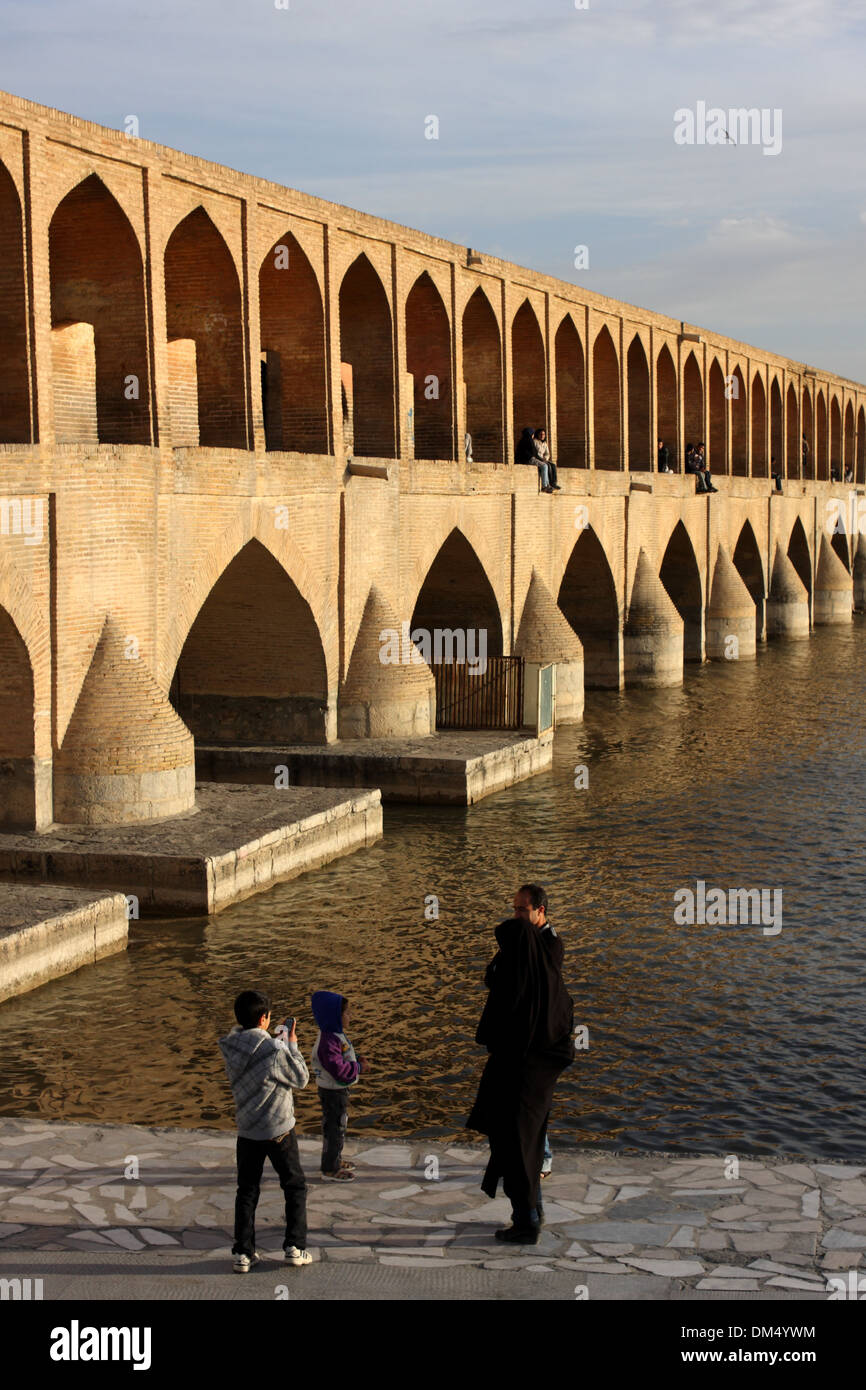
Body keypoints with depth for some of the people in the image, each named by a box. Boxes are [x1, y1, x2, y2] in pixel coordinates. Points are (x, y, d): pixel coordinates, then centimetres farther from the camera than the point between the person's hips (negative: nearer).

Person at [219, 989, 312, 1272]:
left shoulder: (231, 1047, -6)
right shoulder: (275, 1050, -23)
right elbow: (301, 1079, -9)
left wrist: (279, 1037, 12)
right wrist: (292, 1044, -3)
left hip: (247, 1132, 4)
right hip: (279, 1131, -4)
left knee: (247, 1191, 14)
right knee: (295, 1187, 15)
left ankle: (243, 1253, 13)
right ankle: (295, 1247, 15)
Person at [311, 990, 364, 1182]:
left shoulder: (335, 1035, 4)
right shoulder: (328, 1042, -29)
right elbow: (339, 1070, -32)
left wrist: (355, 1061, 0)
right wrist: (358, 1067, -18)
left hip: (338, 1089, 10)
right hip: (333, 1092, -10)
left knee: (335, 1127, 23)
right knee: (335, 1129, 2)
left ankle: (335, 1161, 38)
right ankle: (330, 1170, 13)